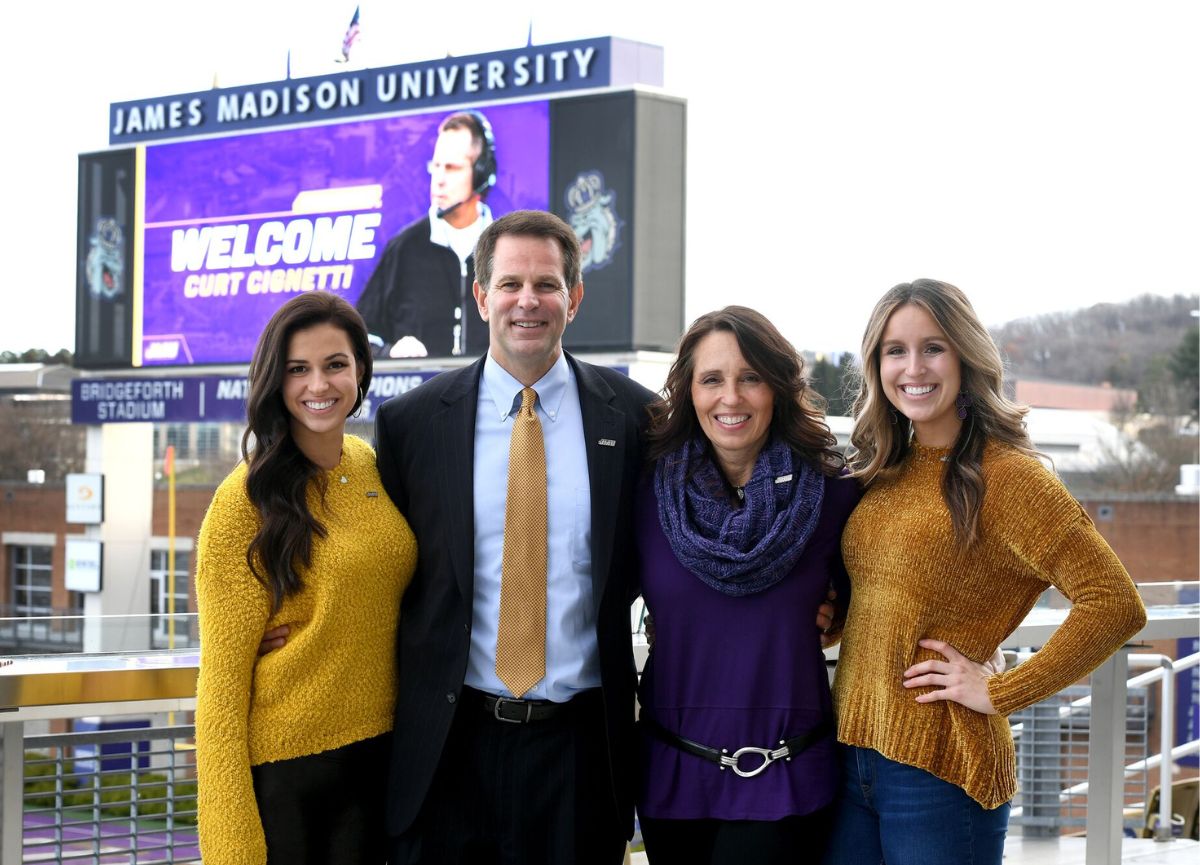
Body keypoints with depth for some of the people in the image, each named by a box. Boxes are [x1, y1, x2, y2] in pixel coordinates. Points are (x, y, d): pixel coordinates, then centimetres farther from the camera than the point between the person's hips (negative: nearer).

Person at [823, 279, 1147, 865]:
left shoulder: (1004, 475, -12)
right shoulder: (883, 471, 10)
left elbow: (1115, 604, -19)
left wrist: (999, 693, -15)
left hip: (936, 769, -7)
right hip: (851, 751, 7)